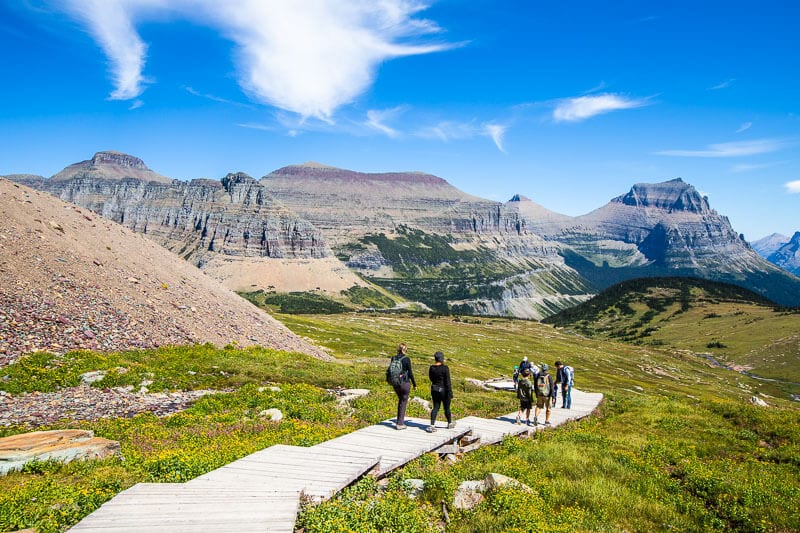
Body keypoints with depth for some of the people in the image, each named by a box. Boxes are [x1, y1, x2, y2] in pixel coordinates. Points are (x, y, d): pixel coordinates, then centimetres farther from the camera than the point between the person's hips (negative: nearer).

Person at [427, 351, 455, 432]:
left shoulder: (431, 368, -1)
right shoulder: (445, 368, -18)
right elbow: (448, 382, -17)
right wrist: (450, 393, -13)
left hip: (434, 389, 5)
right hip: (444, 390, -5)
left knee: (435, 408, 8)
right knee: (447, 408, 14)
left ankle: (432, 426, -3)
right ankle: (450, 423, 33)